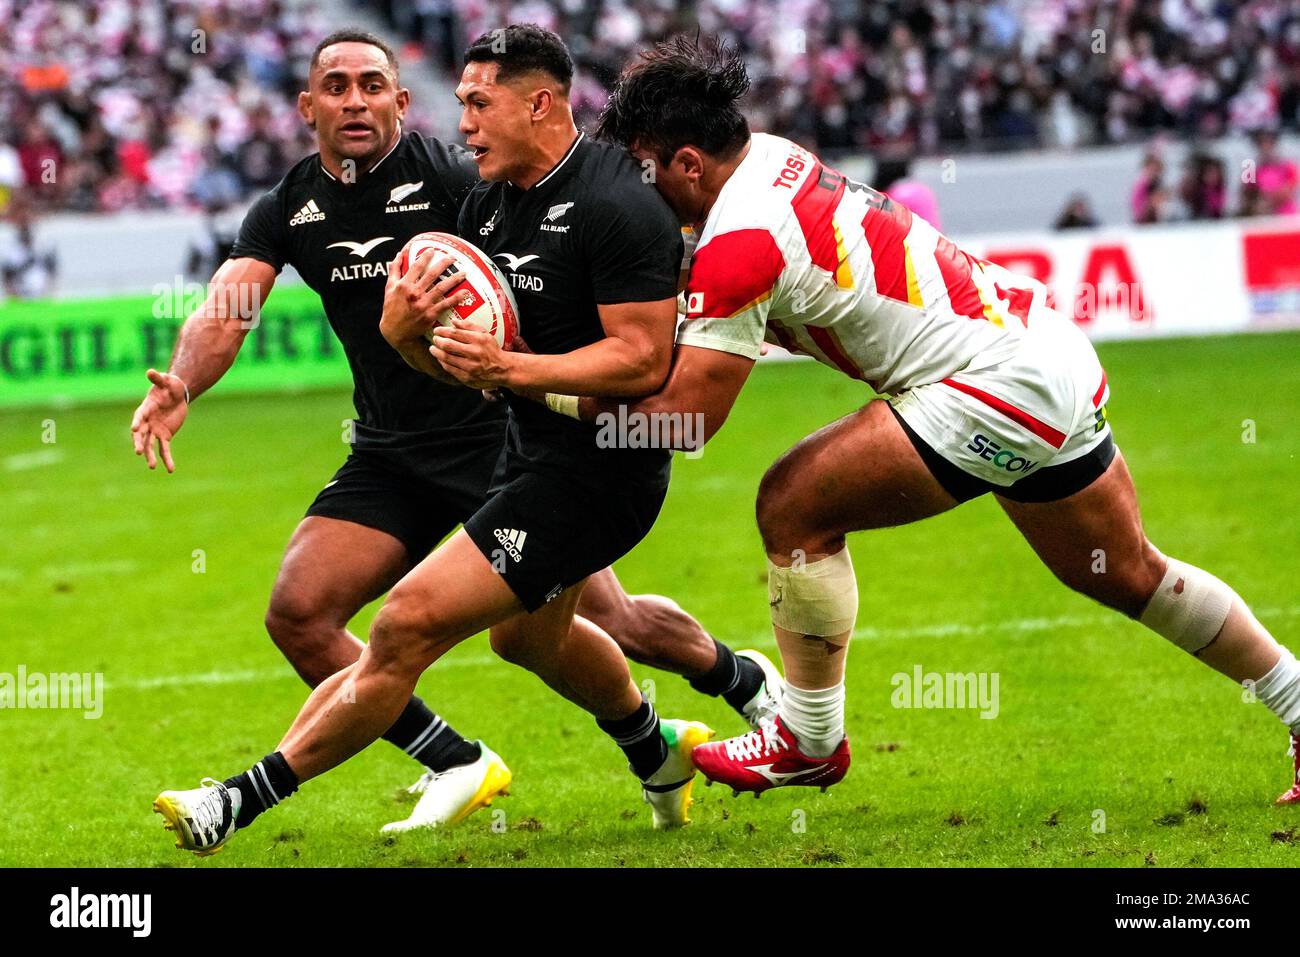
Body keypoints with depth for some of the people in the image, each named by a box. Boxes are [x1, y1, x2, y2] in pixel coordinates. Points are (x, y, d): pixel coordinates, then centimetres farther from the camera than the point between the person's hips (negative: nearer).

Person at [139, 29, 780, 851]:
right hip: (392, 460, 5)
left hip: (503, 437, -5)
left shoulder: (448, 175, -12)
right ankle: (459, 767, 4)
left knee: (608, 623, -2)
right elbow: (225, 312, -10)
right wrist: (181, 386, -32)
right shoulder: (287, 212, 2)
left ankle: (748, 682, 31)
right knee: (298, 615, -11)